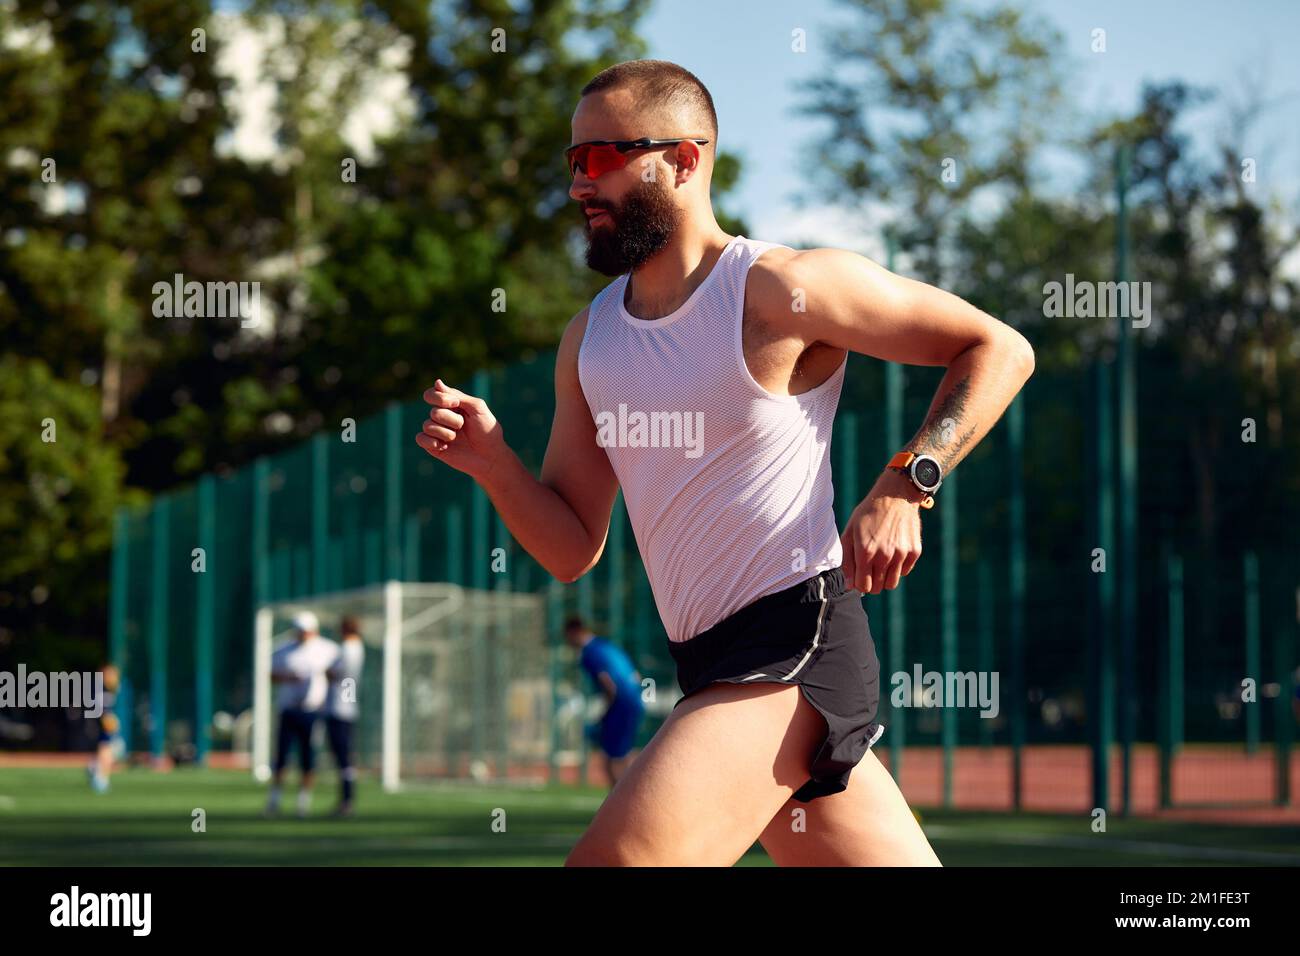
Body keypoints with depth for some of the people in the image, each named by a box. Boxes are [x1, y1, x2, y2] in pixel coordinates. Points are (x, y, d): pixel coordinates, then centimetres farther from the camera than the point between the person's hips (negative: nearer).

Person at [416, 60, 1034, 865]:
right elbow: (572, 549, 14)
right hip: (711, 664, 8)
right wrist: (492, 462, -4)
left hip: (797, 642, -8)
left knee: (613, 858, -22)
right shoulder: (590, 338, 13)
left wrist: (904, 485, -15)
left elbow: (999, 349, -4)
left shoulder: (780, 291, -8)